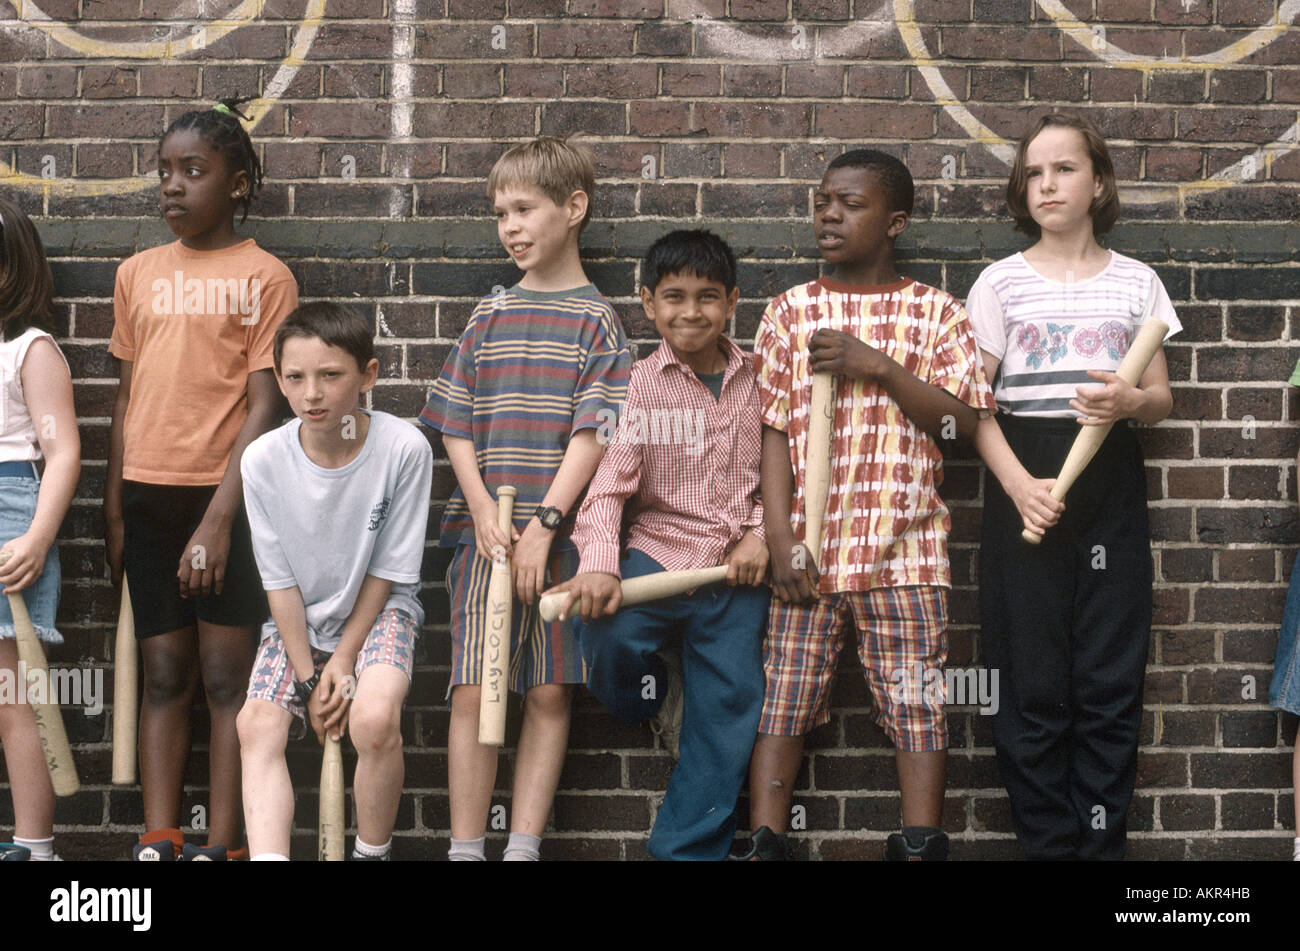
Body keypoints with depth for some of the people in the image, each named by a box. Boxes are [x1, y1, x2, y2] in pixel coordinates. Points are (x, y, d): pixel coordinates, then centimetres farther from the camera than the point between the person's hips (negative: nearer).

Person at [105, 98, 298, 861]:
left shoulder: (265, 276, -3)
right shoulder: (139, 274, 11)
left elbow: (265, 404, -8)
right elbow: (127, 398, 14)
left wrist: (219, 517, -16)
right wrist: (114, 511, 11)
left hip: (226, 496, -4)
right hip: (149, 495, 4)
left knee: (227, 675, -1)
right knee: (164, 675, 7)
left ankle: (222, 846, 2)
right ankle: (158, 842, 8)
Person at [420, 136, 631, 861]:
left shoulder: (597, 320, 2)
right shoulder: (492, 315, 11)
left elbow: (593, 433, -7)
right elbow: (456, 423, 9)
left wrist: (543, 524, -15)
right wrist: (484, 509, -5)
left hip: (562, 534, -2)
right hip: (487, 529, 2)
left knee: (549, 693, 2)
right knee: (473, 691, -3)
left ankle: (526, 847, 9)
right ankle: (466, 849, 3)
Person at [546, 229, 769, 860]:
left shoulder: (758, 380, 6)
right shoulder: (639, 383, -2)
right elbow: (608, 480, -11)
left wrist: (760, 533, -8)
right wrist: (599, 565, -25)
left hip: (737, 571, 2)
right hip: (659, 552, -2)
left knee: (728, 717, 4)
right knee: (607, 631, -31)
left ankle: (687, 848, 19)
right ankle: (637, 691, 7)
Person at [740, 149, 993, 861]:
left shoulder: (932, 312, 4)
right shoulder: (791, 310, 7)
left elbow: (963, 422, -5)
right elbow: (773, 429, 3)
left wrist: (877, 365, -14)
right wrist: (782, 542, -6)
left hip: (902, 545, -1)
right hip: (808, 547, 1)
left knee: (915, 701, 1)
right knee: (782, 695, 2)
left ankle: (920, 844, 9)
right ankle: (764, 842, 8)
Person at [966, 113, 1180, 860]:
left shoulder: (1135, 281, 9)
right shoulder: (1001, 282, 4)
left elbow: (1162, 400, 11)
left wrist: (1130, 401, -14)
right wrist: (1019, 486, -16)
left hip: (1110, 484, 1)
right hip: (1025, 481, -1)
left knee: (1110, 684, 0)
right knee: (1035, 686, -1)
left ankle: (1104, 841, 9)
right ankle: (1048, 842, 9)